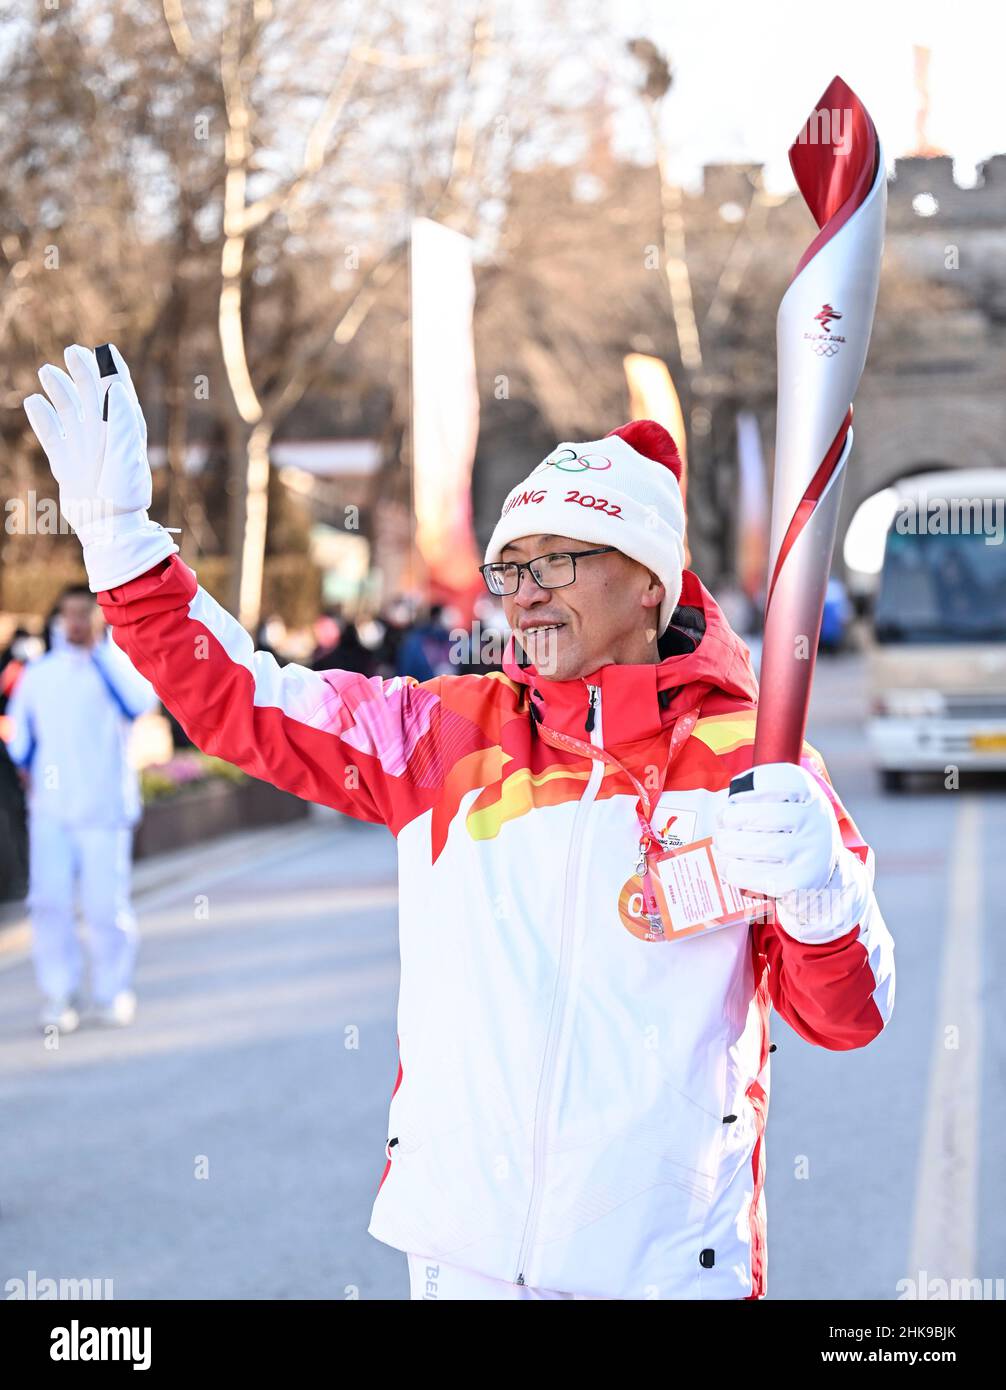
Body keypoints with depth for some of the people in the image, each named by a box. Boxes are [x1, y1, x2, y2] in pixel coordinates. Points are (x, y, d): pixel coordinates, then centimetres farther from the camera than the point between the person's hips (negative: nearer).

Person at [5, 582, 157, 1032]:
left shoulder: (118, 665, -2)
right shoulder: (38, 674, 9)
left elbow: (139, 702, -24)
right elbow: (19, 731, 21)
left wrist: (98, 650, -22)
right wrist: (28, 771, 5)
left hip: (104, 808, -3)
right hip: (50, 810, 3)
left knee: (106, 905, -1)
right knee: (49, 902, -3)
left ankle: (112, 994, 14)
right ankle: (60, 995, 8)